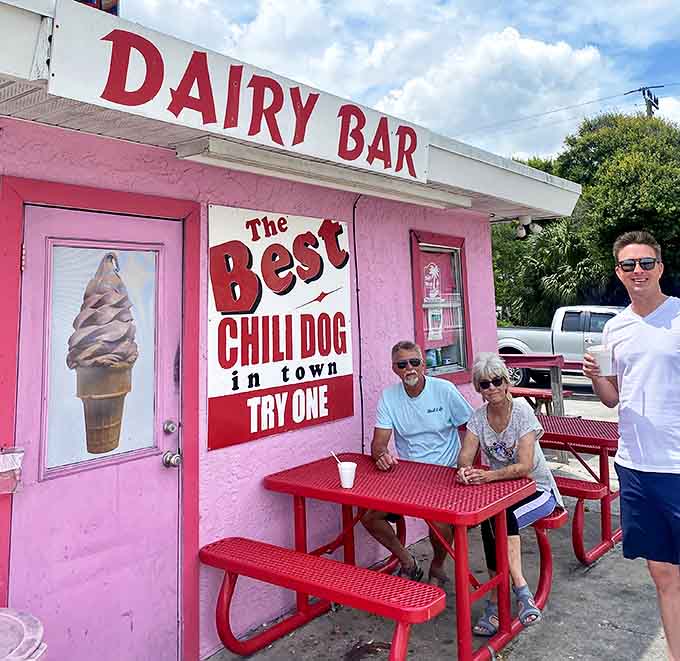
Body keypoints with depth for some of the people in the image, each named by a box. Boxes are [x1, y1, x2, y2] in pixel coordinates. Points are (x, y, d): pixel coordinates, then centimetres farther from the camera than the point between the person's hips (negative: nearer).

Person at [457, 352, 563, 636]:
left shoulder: (522, 411, -17)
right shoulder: (479, 417, -2)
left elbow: (524, 467, -26)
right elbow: (465, 456, -12)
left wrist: (489, 475, -43)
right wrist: (465, 470, -37)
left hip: (537, 489, -4)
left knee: (496, 520, -31)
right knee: (490, 521, -29)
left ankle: (496, 602, -22)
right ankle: (521, 590, -17)